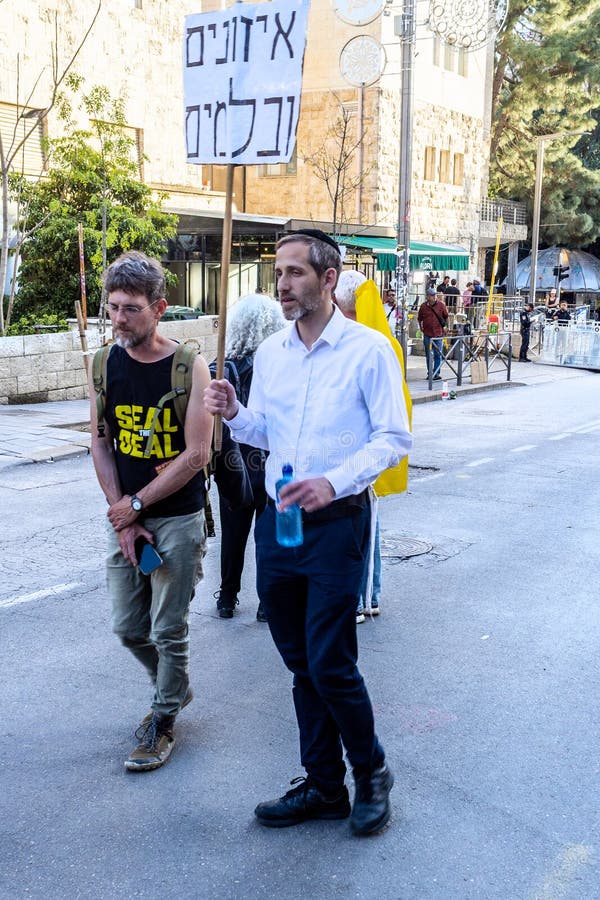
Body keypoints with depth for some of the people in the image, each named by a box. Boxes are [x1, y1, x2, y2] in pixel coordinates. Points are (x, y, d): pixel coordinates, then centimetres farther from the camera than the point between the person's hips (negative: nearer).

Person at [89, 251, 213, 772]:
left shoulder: (188, 368, -14)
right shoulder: (105, 365, 0)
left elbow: (196, 455, -16)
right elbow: (101, 442, 3)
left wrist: (135, 505, -12)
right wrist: (121, 517, -5)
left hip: (178, 519, -5)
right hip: (125, 516, 5)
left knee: (168, 631, 4)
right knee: (128, 627, 13)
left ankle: (163, 721, 25)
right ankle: (174, 688, 40)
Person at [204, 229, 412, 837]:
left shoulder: (368, 349, -8)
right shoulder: (270, 352, 8)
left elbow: (393, 438, -10)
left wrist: (334, 481, -24)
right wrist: (235, 415, -7)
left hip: (336, 522, -5)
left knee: (330, 665, -4)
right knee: (301, 666, 13)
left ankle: (371, 772, 22)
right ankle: (323, 787, 28)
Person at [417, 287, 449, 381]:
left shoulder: (441, 305, -1)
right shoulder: (423, 306, 1)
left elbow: (446, 317, 11)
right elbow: (419, 319, 13)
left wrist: (444, 325, 10)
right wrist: (421, 328, 9)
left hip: (438, 333, -1)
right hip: (427, 334, 1)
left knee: (438, 355, -3)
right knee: (428, 355, 8)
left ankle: (436, 373, 1)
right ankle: (429, 373, 17)